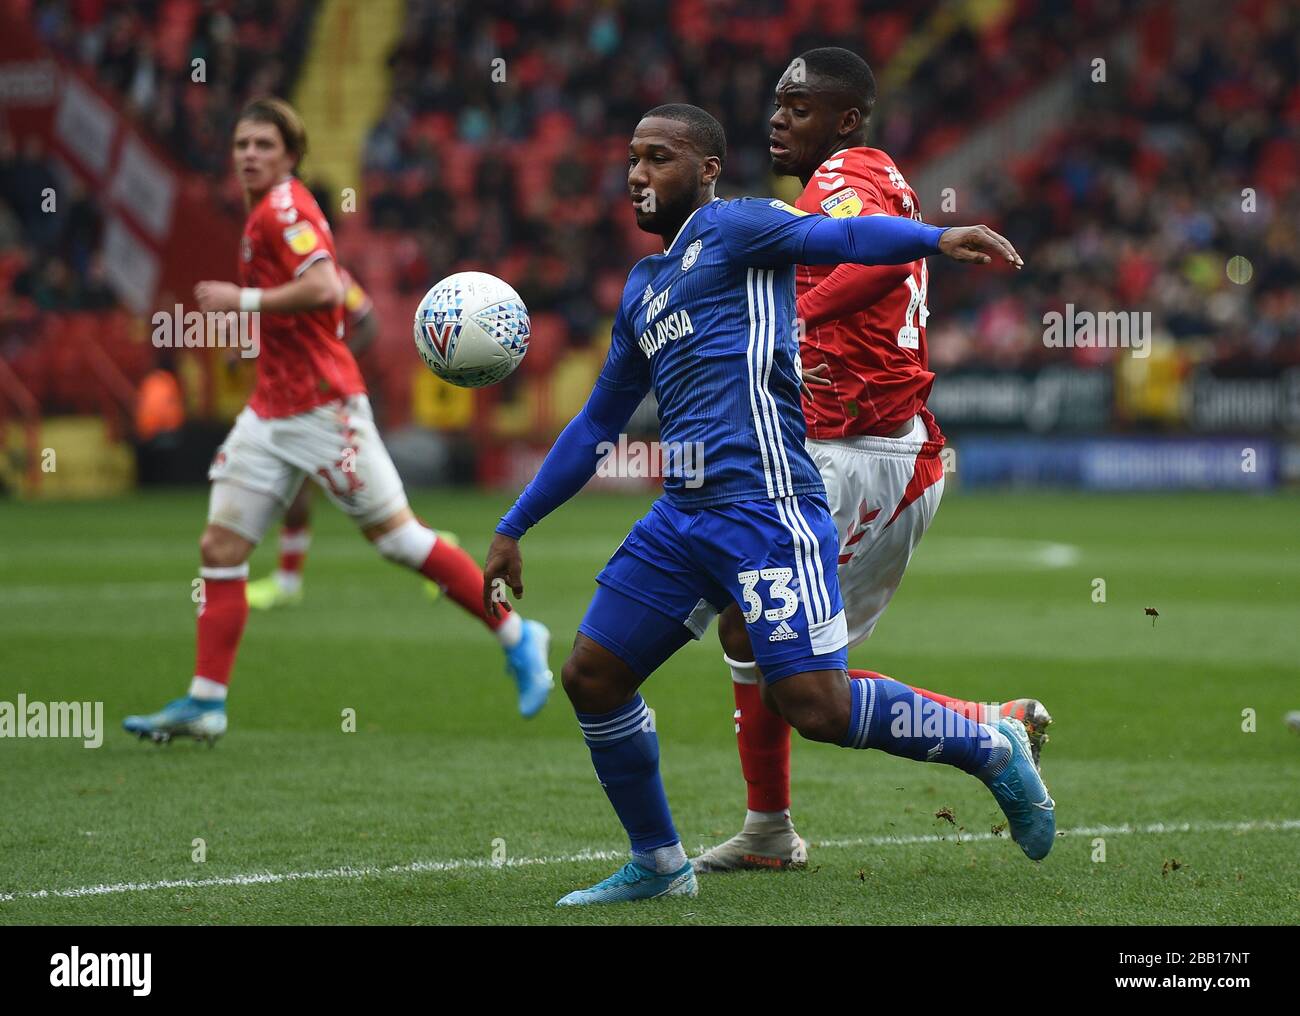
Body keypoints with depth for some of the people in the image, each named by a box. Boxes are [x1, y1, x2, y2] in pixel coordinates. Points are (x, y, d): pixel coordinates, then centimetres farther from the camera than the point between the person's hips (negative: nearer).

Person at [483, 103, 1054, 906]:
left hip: (763, 504, -8)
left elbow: (844, 237, -18)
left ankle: (991, 749, 6)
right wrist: (514, 529, 32)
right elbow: (597, 426, 32)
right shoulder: (643, 289, 24)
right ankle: (659, 865, 21)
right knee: (591, 677, 7)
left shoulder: (732, 228, 0)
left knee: (818, 707, -16)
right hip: (682, 517, 8)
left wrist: (937, 239, -38)